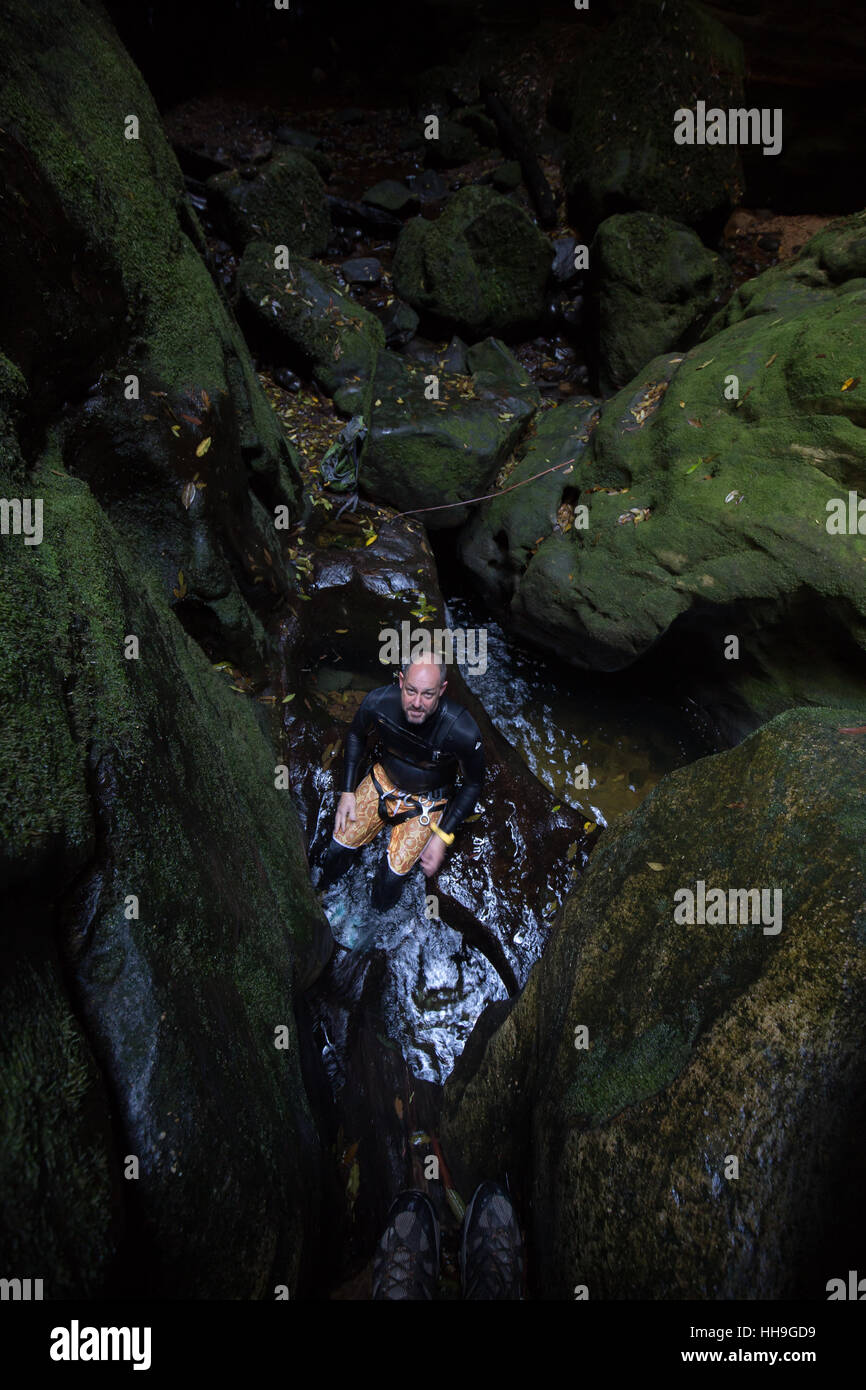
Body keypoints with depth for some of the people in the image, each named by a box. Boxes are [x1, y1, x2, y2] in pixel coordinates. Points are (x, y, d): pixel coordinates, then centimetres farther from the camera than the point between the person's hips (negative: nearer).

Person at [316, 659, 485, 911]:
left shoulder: (463, 731, -34)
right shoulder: (378, 702, -26)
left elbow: (473, 784, -14)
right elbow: (356, 736, 0)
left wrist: (443, 836, -17)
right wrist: (347, 791, -3)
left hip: (426, 801, -2)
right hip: (384, 778, 3)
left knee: (394, 873, -13)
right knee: (341, 843, -4)